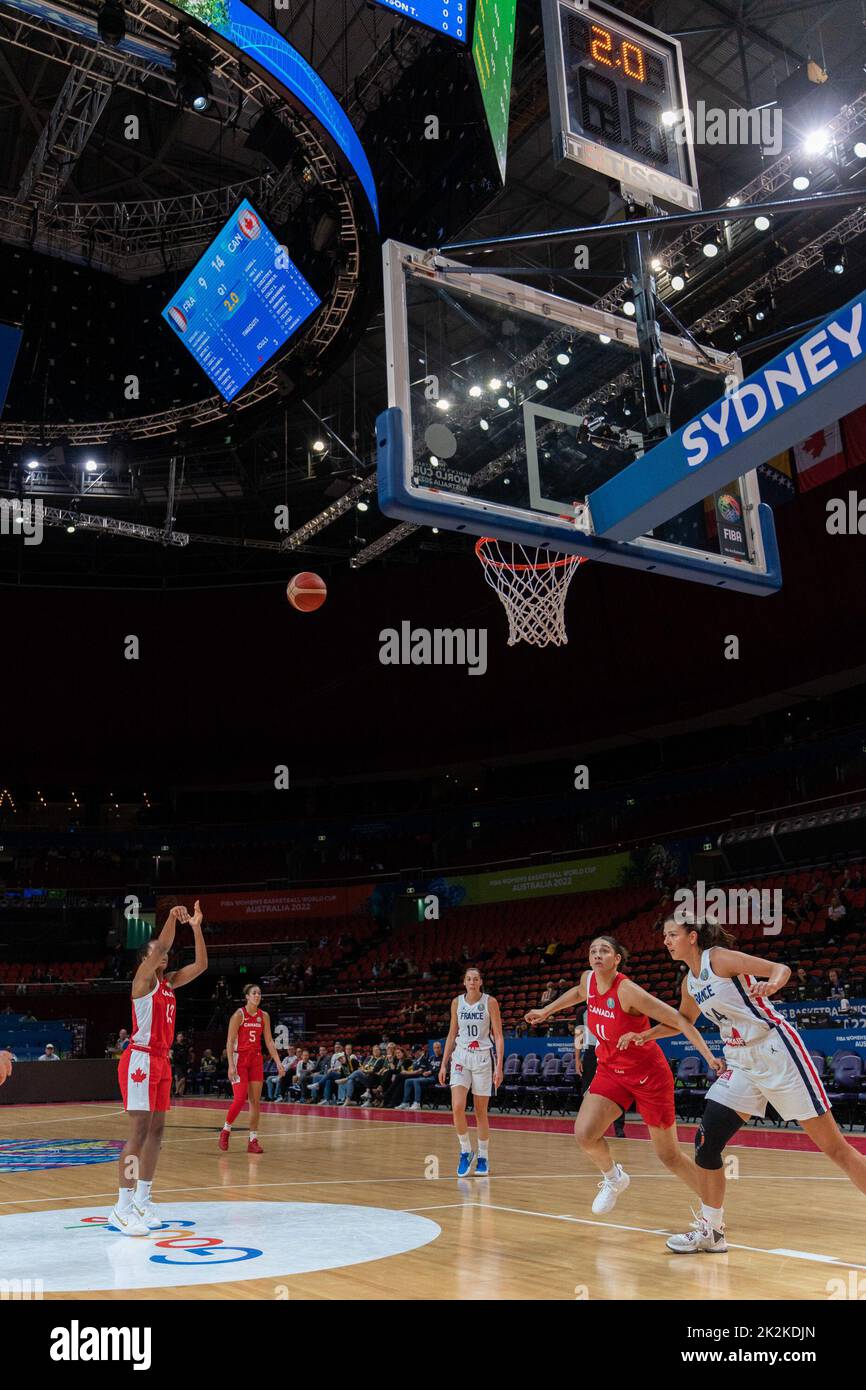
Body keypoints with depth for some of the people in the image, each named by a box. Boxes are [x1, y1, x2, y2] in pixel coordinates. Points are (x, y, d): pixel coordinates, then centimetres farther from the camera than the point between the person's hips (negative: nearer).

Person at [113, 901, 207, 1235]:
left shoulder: (169, 982, 14)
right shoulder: (143, 978, -7)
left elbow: (201, 965, 6)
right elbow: (160, 946, -24)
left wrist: (196, 927, -1)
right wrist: (173, 917, -26)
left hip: (161, 1060, 9)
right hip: (140, 1059, -9)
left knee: (156, 1130, 10)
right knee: (139, 1131, -11)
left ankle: (142, 1201, 18)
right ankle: (122, 1209, -9)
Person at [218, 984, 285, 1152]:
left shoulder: (264, 1016, 6)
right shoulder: (239, 1014, -8)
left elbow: (269, 1041, 8)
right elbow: (230, 1041, -10)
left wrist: (278, 1062, -1)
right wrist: (231, 1065, -18)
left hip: (256, 1059, 5)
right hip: (240, 1058, -5)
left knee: (256, 1101, 2)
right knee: (240, 1099, -12)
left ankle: (253, 1140, 7)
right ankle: (225, 1130, 11)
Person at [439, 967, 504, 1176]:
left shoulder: (490, 1002, -5)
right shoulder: (457, 1002, 4)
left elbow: (498, 1035, -5)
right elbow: (452, 1034, 12)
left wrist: (499, 1066, -12)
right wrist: (444, 1063, 8)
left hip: (483, 1057, -2)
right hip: (461, 1056, 2)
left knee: (481, 1111, 3)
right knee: (457, 1107, -14)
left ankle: (483, 1157, 19)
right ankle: (466, 1151, 6)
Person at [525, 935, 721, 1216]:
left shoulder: (627, 991, -26)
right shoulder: (588, 979, -6)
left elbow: (679, 1020, -26)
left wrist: (709, 1056, -32)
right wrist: (545, 1011, 25)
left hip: (648, 1074, -5)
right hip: (610, 1070, 5)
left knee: (670, 1156, 3)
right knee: (584, 1134, -16)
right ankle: (613, 1178, 14)